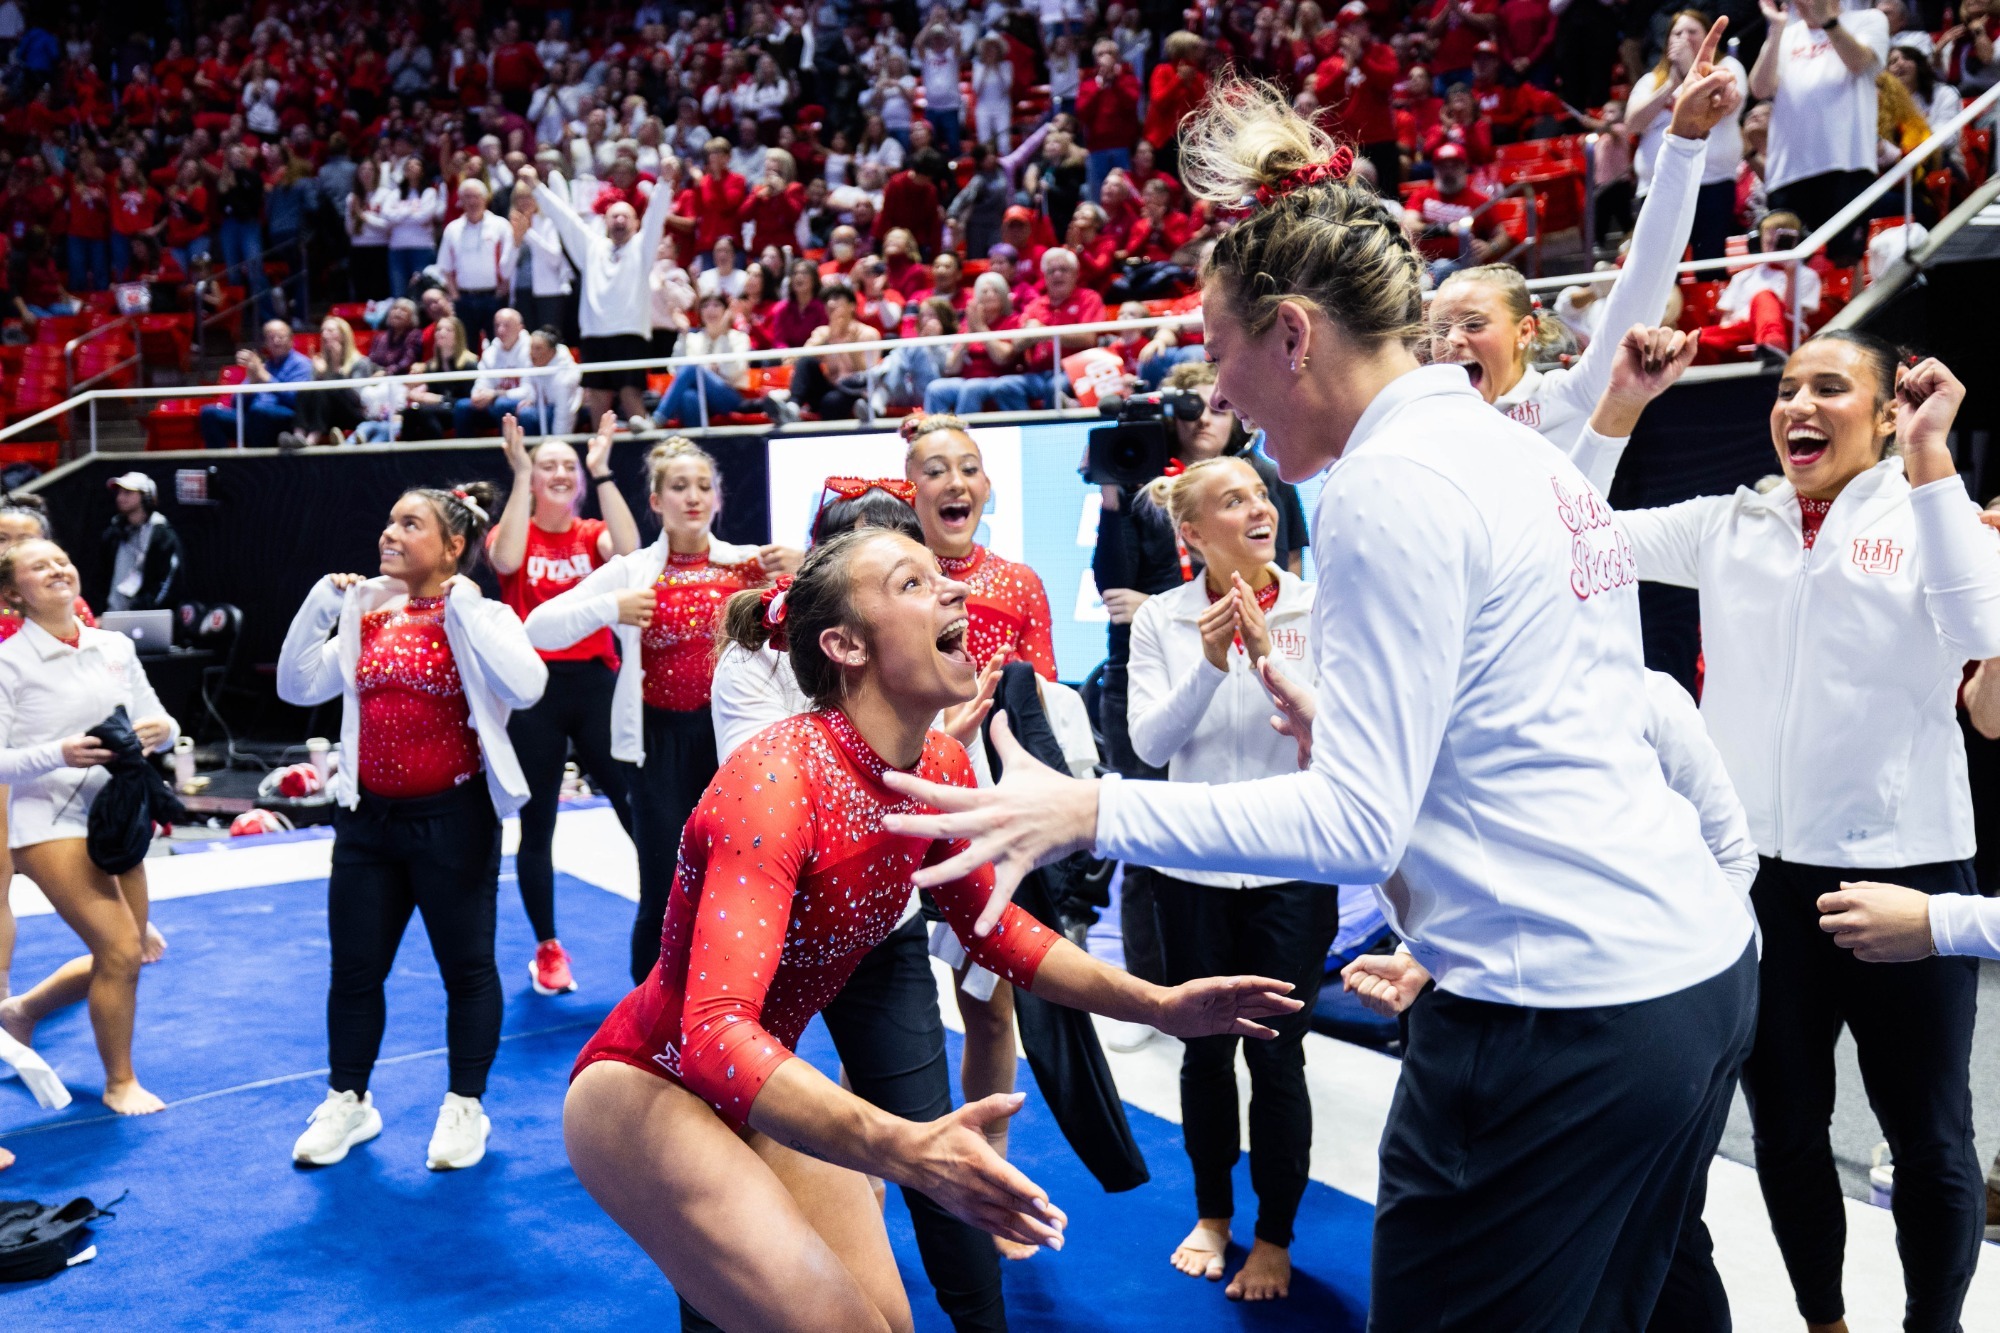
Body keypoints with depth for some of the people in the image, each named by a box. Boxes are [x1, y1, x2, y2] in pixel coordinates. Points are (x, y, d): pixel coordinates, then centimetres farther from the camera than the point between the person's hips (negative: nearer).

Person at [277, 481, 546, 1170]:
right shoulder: (367, 616, 7)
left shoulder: (482, 618, -8)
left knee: (466, 966, 8)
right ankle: (347, 1101, 32)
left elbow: (525, 687, -27)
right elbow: (298, 688, 7)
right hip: (368, 816, 5)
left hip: (453, 817, -5)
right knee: (353, 968, 14)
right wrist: (319, 607, -3)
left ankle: (465, 1107, 24)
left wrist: (466, 608, -23)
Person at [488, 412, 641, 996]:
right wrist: (520, 474, -18)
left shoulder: (592, 534, 7)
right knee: (537, 826, 8)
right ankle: (548, 949, 23)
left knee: (639, 810, -5)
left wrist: (603, 472, -16)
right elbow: (506, 560, -21)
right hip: (533, 689, 0)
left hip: (595, 683, 1)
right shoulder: (512, 534, 4)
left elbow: (627, 552, -16)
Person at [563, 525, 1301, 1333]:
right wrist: (903, 1151, -49)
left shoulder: (942, 768, -7)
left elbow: (996, 926, 9)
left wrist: (1159, 1006, 0)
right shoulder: (776, 781, -29)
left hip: (764, 1087, 7)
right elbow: (714, 1034, -37)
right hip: (647, 1086, -7)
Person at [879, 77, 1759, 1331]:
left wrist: (1087, 810, -19)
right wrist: (1345, 734, 18)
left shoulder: (1389, 487, -16)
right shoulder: (1526, 452, 12)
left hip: (1566, 1025, -10)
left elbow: (1357, 826, -20)